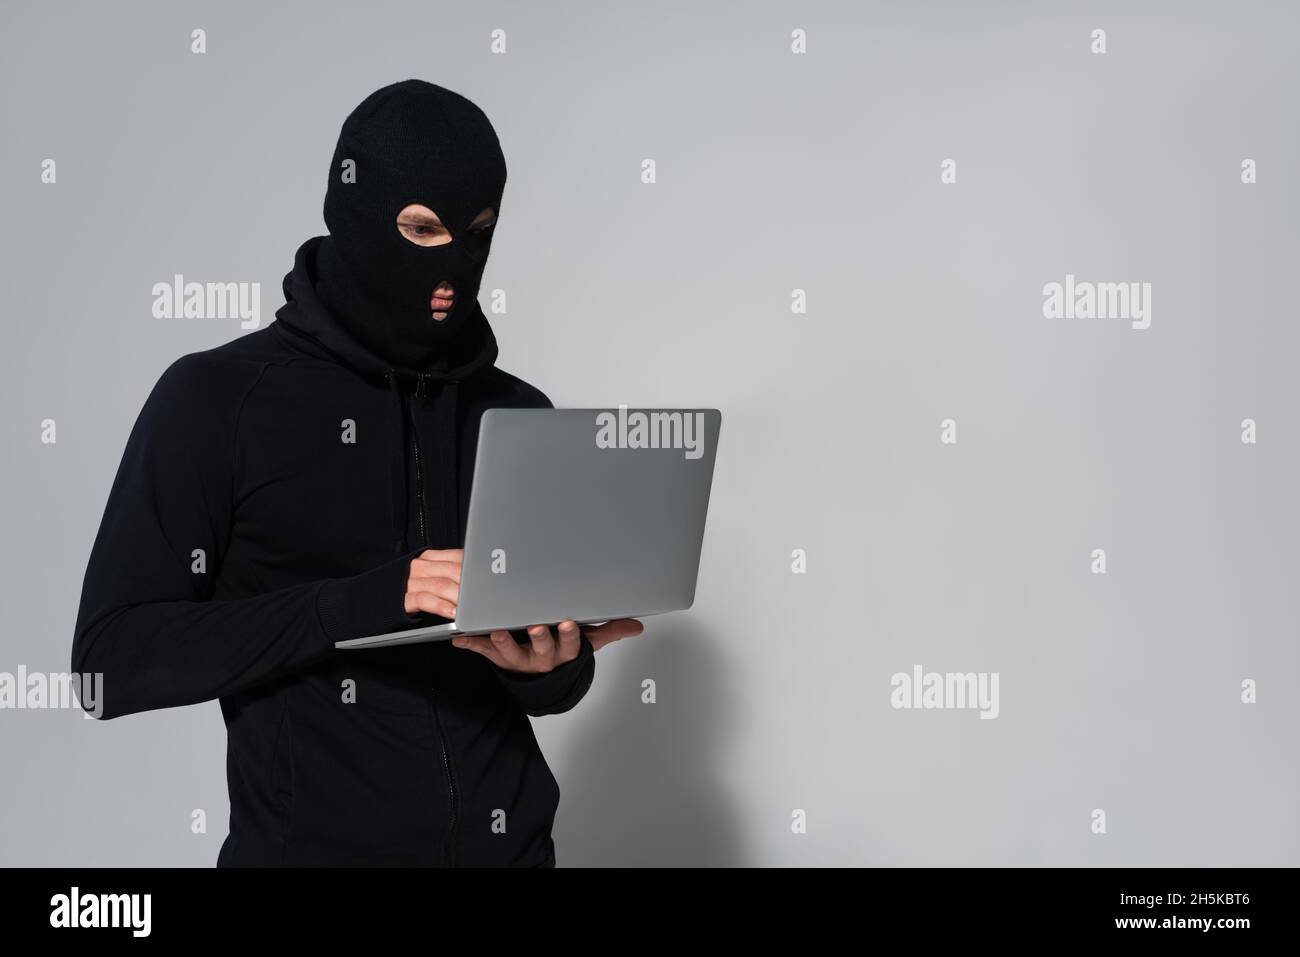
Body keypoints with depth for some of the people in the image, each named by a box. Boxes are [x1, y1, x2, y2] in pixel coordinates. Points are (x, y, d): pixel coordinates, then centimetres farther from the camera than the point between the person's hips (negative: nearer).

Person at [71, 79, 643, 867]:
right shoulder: (218, 398, -8)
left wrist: (549, 662, -17)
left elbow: (553, 682, 7)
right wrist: (365, 601, -23)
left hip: (509, 843, 4)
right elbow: (114, 659, -13)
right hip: (307, 844, -3)